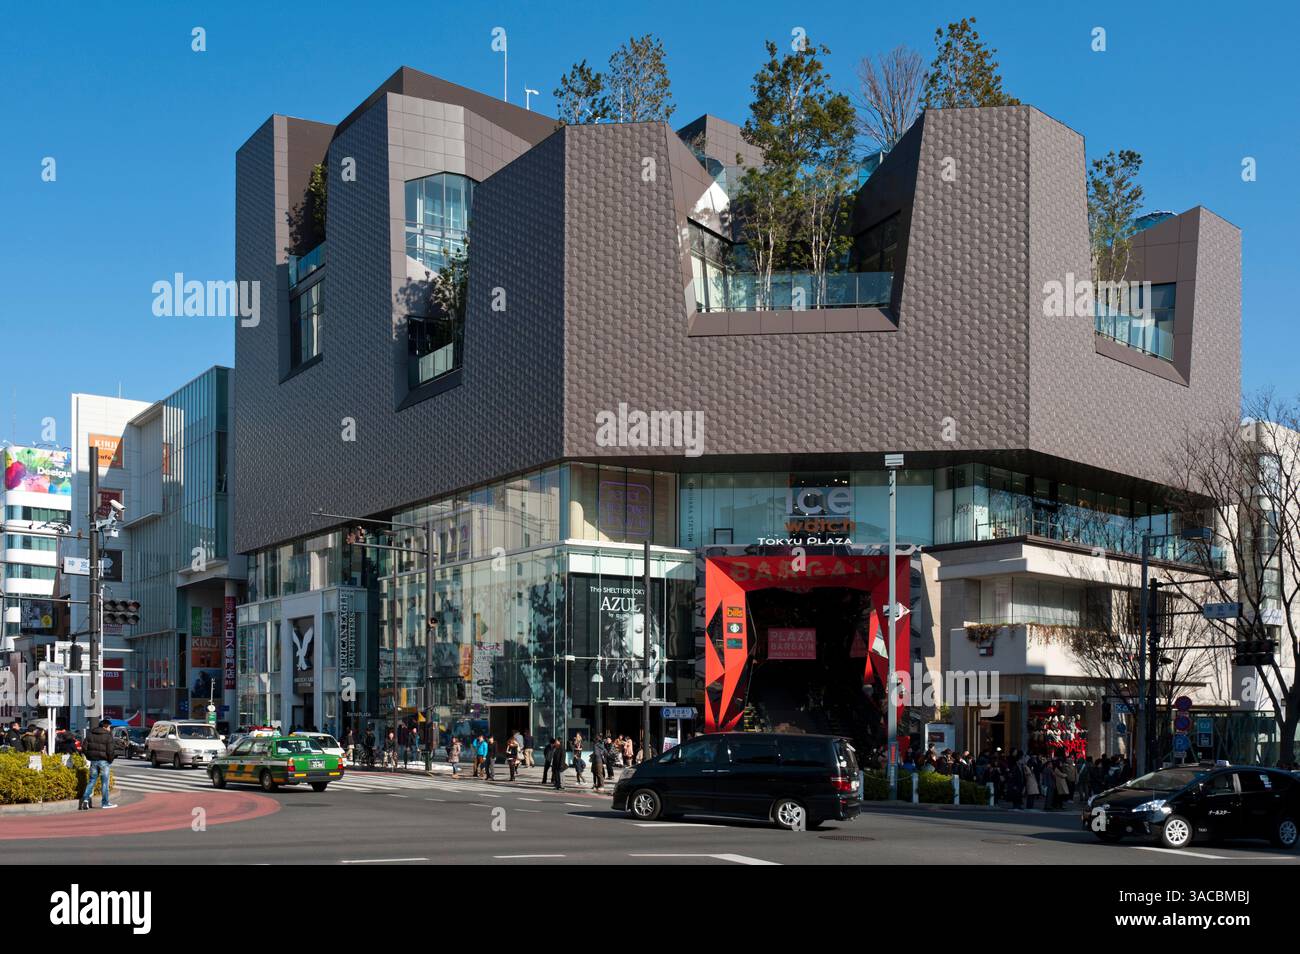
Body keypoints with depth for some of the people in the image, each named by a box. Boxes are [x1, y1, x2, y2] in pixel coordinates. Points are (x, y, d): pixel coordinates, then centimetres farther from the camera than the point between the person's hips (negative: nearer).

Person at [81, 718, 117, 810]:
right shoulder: (108, 736, -9)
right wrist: (110, 760, 0)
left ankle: (86, 799, -3)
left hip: (93, 761, 5)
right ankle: (105, 803, 7)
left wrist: (89, 758, 15)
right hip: (103, 761, -5)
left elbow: (85, 747, 7)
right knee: (104, 782, 3)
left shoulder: (90, 735, 8)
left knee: (91, 781, 12)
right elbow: (110, 750, -14)